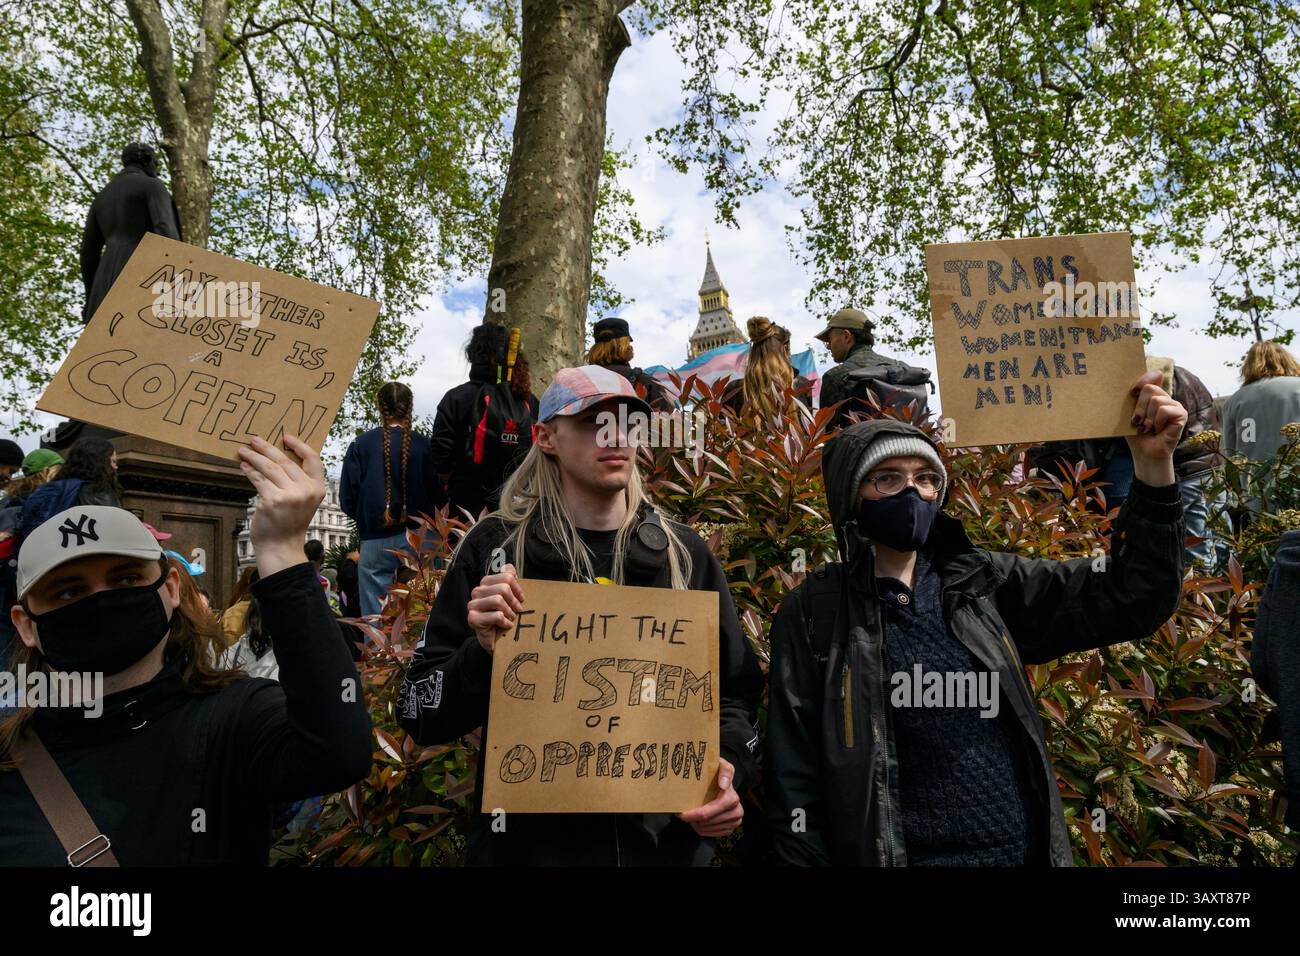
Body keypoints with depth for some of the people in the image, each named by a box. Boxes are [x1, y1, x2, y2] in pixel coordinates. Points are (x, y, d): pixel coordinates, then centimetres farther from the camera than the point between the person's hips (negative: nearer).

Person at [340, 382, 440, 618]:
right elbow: (436, 494, -3)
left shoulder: (360, 445, -3)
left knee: (374, 616, 6)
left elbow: (347, 500, -3)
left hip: (376, 542, 0)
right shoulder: (423, 445, -4)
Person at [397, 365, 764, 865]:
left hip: (667, 842, 2)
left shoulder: (686, 553, 2)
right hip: (524, 844, -2)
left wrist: (728, 768, -9)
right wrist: (483, 652, -21)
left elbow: (735, 692, 10)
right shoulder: (494, 546, -5)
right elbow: (420, 714, -3)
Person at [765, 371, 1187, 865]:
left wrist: (1154, 466, -14)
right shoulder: (812, 613, -9)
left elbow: (1126, 600, -4)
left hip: (1025, 847, 4)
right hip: (891, 852, -3)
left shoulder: (986, 582, 0)